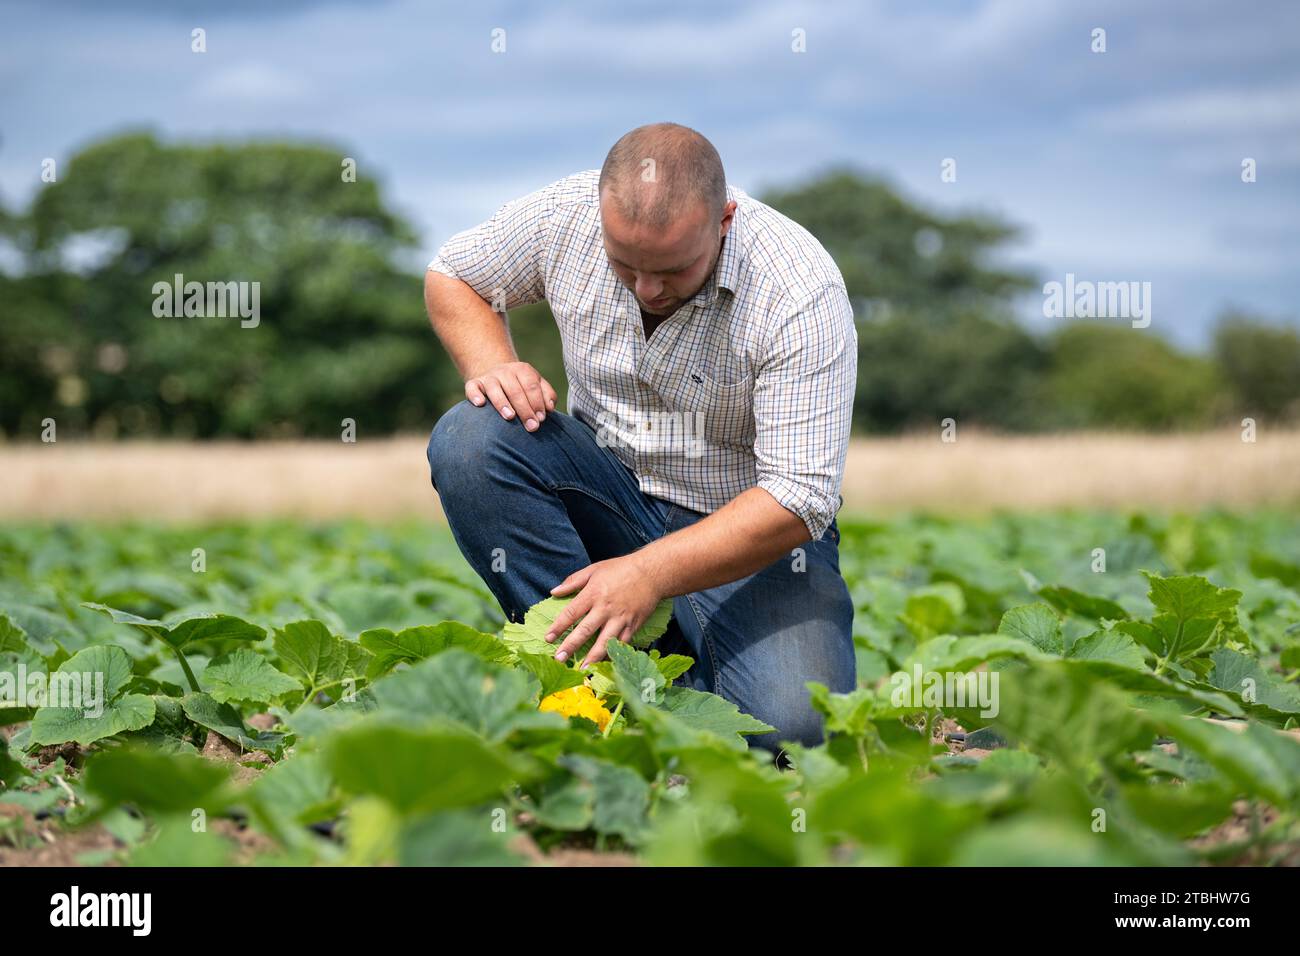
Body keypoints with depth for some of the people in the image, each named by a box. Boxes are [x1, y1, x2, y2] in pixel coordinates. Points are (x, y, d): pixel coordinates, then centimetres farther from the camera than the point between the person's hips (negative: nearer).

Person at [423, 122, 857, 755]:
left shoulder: (801, 293, -26)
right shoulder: (566, 215, -15)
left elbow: (800, 497, -27)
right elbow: (451, 277, 5)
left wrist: (650, 574, -36)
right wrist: (492, 365, -17)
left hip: (749, 529, -3)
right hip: (605, 485, 4)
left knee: (793, 723, -29)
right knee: (468, 440, -26)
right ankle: (595, 670, -20)